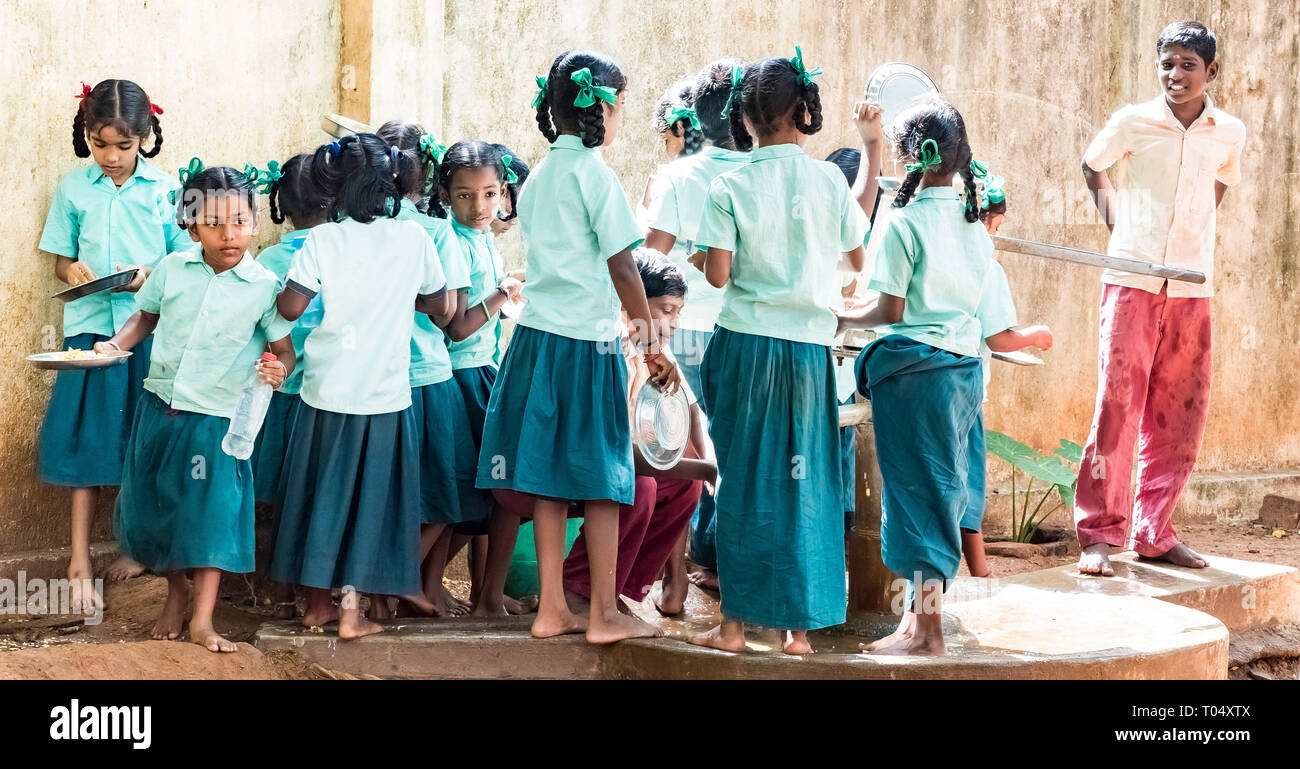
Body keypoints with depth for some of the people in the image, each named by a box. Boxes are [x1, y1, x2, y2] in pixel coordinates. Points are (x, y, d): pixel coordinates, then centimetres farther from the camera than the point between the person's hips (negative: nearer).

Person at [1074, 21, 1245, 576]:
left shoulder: (1229, 133, 4)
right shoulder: (1132, 123, -3)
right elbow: (1091, 167, 15)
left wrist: (1193, 231, 14)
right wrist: (1115, 222, 7)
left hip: (1191, 289, 3)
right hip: (1132, 280, -3)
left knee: (1179, 412, 5)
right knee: (1117, 404, -8)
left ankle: (1153, 532, 16)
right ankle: (1099, 534, -2)